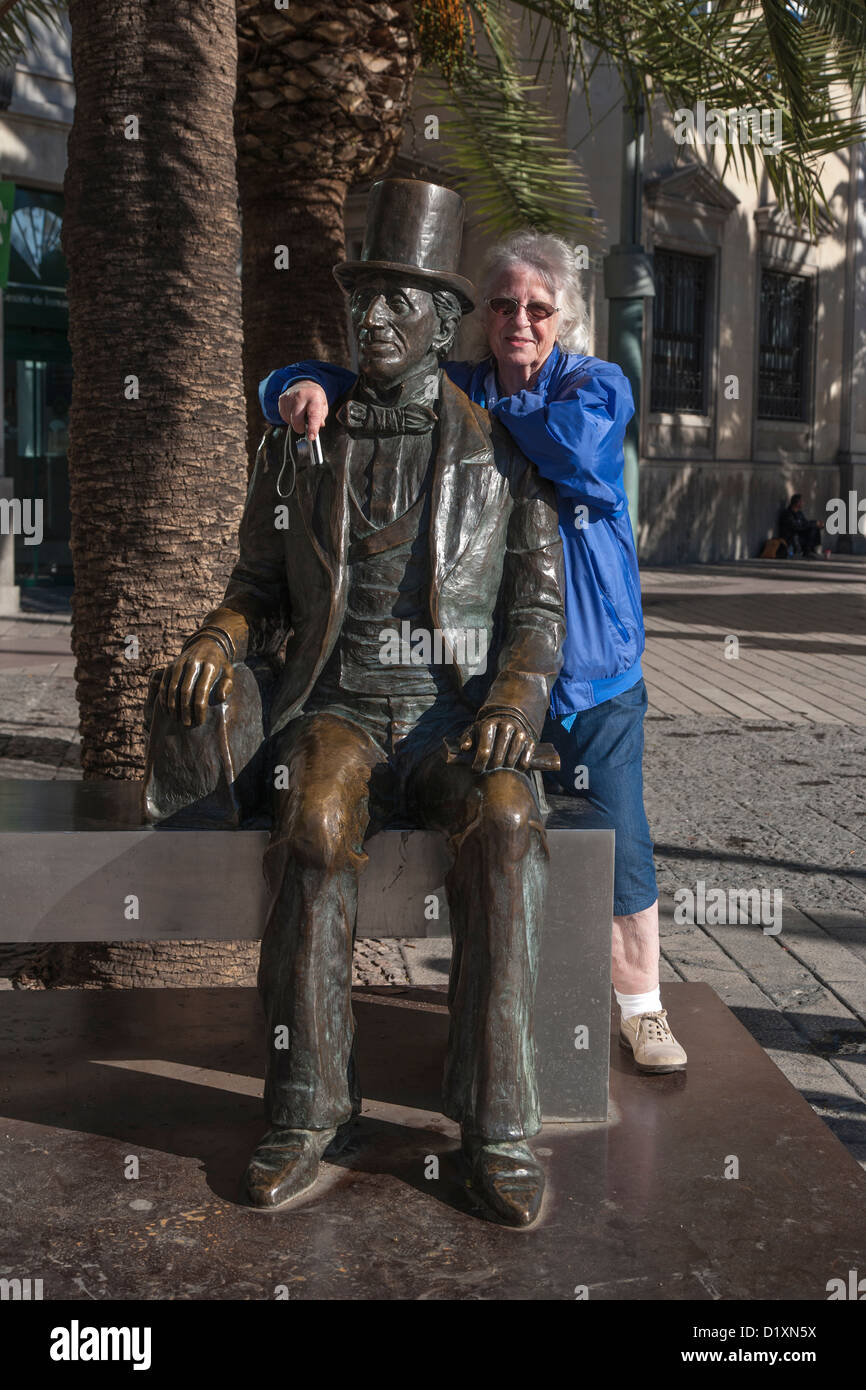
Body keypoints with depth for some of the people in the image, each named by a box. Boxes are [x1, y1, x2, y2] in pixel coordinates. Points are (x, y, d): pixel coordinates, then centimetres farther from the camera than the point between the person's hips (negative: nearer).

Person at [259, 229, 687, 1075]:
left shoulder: (599, 385, 0)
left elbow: (570, 444, -26)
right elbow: (301, 385, 8)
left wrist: (472, 410, -13)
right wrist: (305, 392, -17)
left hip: (594, 661, -1)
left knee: (619, 841, 3)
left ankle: (641, 1006, 24)